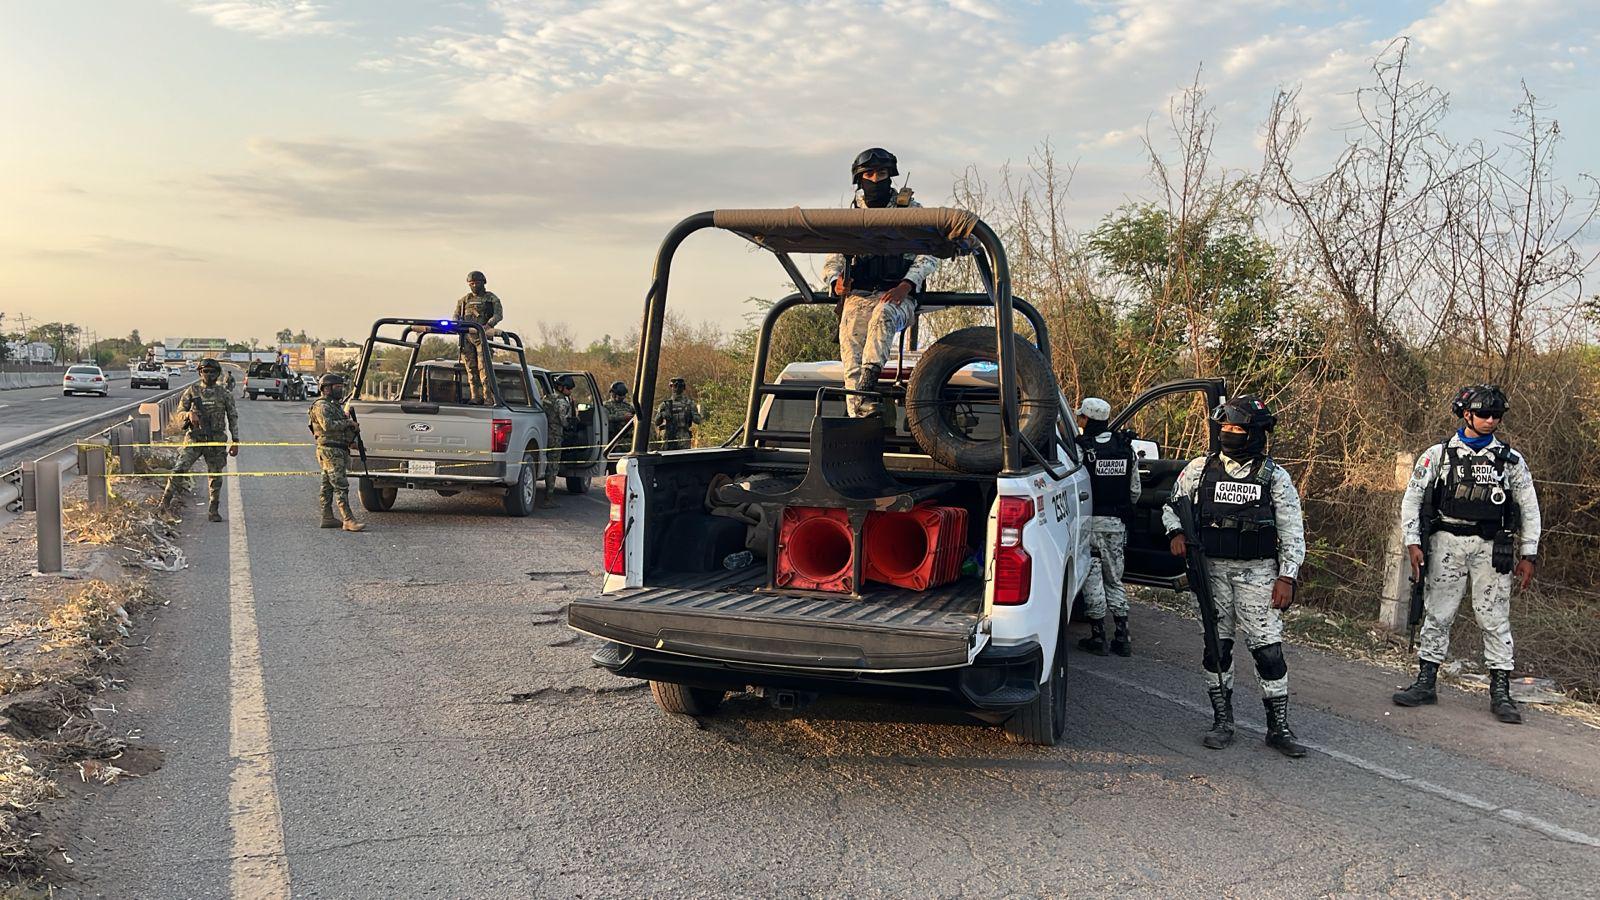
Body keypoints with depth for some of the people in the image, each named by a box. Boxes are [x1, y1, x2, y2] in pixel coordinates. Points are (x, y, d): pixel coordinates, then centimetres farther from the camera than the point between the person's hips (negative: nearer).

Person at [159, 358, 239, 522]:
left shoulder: (224, 394, 6)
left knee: (215, 476, 4)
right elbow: (179, 413, 6)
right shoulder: (191, 391, 4)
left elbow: (233, 417, 8)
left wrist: (235, 441, 3)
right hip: (194, 439, -1)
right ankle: (165, 501, -9)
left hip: (216, 441, 1)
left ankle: (214, 511, 13)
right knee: (180, 468, -16)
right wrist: (189, 414, -19)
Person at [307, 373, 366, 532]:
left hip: (338, 451, 10)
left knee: (328, 486, 12)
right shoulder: (321, 406, -10)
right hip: (330, 451, -10)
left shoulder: (335, 405, 21)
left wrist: (354, 428, 5)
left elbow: (340, 427, 25)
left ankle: (327, 518, 16)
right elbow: (328, 425, -25)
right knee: (341, 486, -14)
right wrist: (348, 422, -16)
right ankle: (348, 520, -18)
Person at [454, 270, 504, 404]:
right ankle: (476, 398, 1)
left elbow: (499, 314, -4)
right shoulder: (464, 299, 23)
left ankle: (488, 398, -16)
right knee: (471, 368, 0)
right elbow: (456, 315, 20)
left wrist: (488, 324, -22)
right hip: (466, 335, 4)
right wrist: (457, 323, -5)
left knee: (484, 367, -13)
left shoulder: (491, 298, 10)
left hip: (482, 335, -4)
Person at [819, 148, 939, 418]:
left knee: (883, 313, -39)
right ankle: (864, 415, -29)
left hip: (897, 297, -2)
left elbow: (929, 255, 5)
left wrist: (905, 286, -13)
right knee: (852, 360, -20)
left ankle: (870, 375, -47)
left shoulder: (910, 210, 14)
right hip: (856, 297, 2)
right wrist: (836, 282, -6)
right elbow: (832, 260, 19)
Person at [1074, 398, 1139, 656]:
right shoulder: (1126, 449, 5)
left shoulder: (1082, 449, -12)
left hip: (1090, 521, -5)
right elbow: (1135, 491, 11)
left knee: (1092, 579, 3)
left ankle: (1098, 635, 6)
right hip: (1117, 523, 5)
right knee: (1114, 578, 14)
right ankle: (1122, 637, 12)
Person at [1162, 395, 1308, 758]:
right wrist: (1176, 533, -3)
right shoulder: (1200, 469, 4)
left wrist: (1286, 577, -7)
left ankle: (1279, 727, 7)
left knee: (1268, 648, -4)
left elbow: (1292, 533, 1)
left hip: (1257, 572, -2)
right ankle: (1222, 722, 16)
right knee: (1216, 646, 5)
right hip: (1212, 569, 2)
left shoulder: (1275, 477, 0)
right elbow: (1172, 504, 17)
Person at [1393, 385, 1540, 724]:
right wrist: (1413, 543, -4)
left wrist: (1528, 555, 6)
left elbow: (1529, 509, 12)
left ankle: (1500, 693, 7)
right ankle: (1426, 683, 13)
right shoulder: (1438, 454, 5)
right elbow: (1412, 498, 5)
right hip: (1447, 542, 0)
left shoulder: (1510, 459, 8)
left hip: (1492, 547, 0)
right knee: (1437, 614, 4)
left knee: (1495, 618, 0)